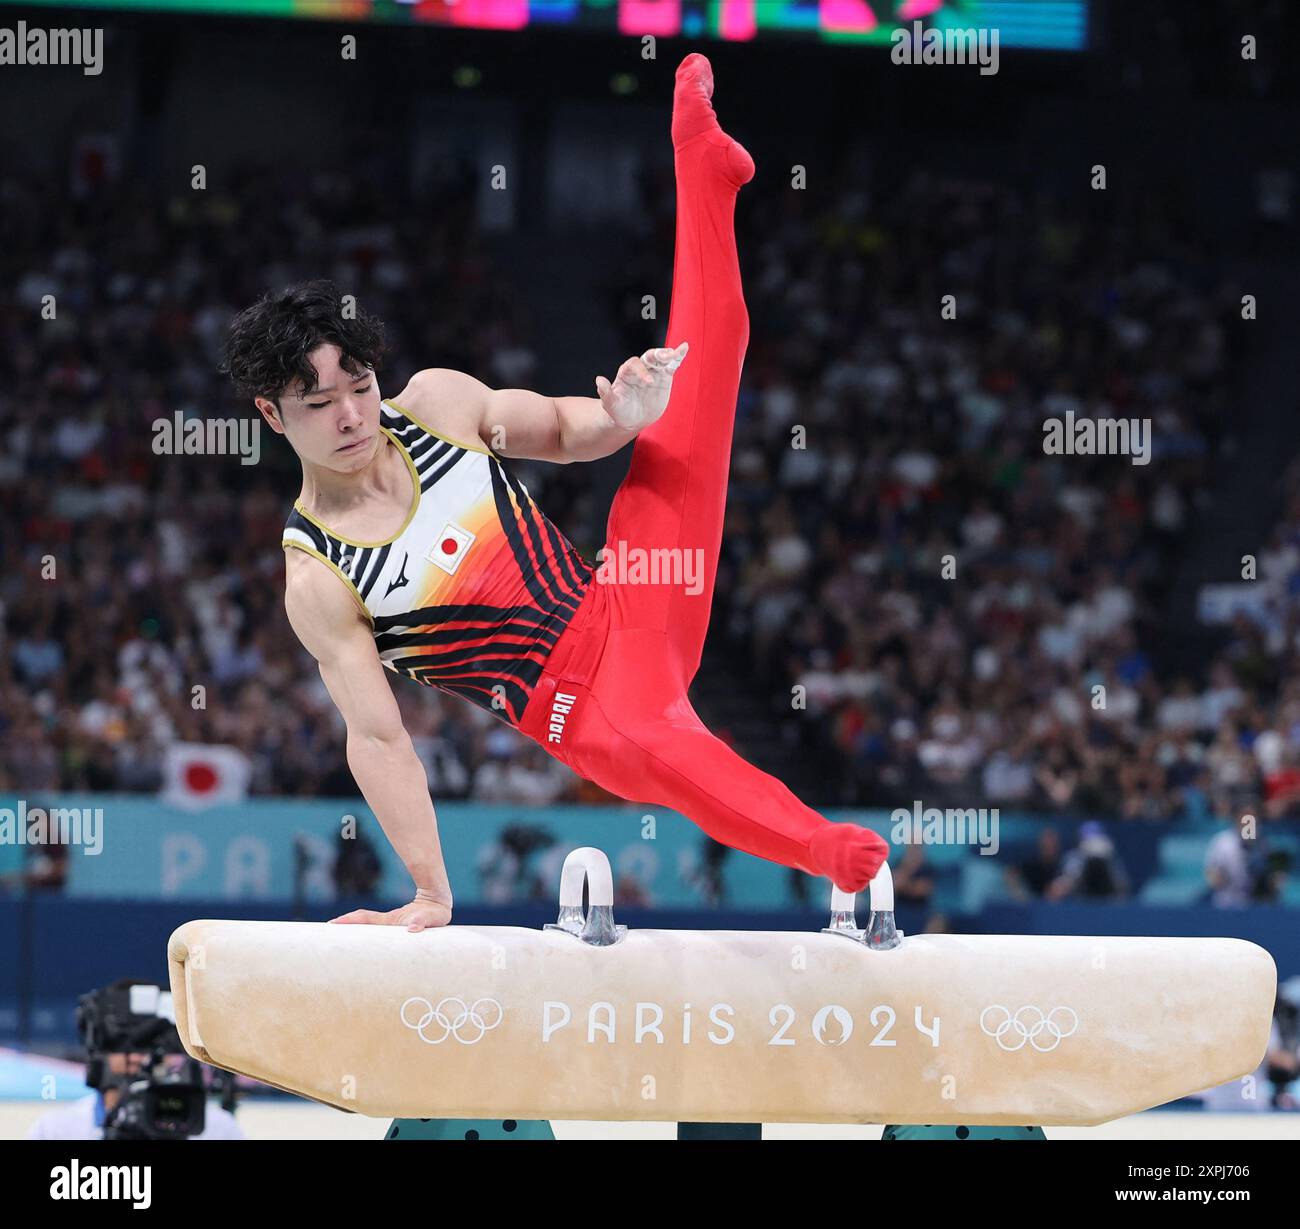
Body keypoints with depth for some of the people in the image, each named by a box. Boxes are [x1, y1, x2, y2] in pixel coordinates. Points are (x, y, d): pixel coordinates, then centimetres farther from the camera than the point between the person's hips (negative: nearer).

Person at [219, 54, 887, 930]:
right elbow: (377, 737, -10)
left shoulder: (437, 402, 1)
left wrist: (628, 415, -8)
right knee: (656, 749, -42)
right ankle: (832, 851, -49)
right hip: (577, 710, -5)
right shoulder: (317, 579, -11)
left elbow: (563, 432, 16)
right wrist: (430, 895, -14)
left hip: (623, 613, 5)